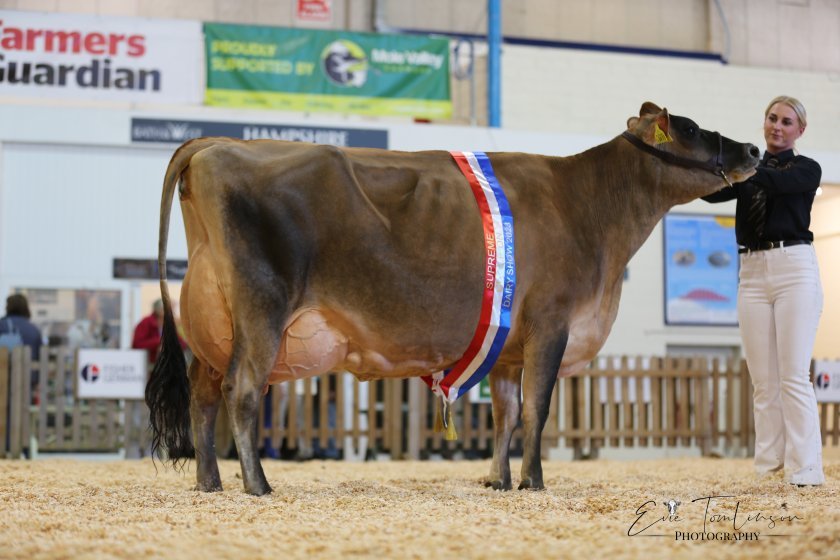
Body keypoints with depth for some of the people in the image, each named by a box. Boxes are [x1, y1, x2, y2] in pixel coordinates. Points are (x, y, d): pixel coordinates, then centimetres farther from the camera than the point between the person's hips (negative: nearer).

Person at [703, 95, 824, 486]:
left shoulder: (806, 169, 4)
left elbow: (770, 181, -17)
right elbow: (714, 191, -2)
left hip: (794, 269, -4)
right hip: (752, 273, 4)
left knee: (794, 376, -9)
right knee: (763, 380, 3)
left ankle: (804, 470, -8)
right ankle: (768, 467, 6)